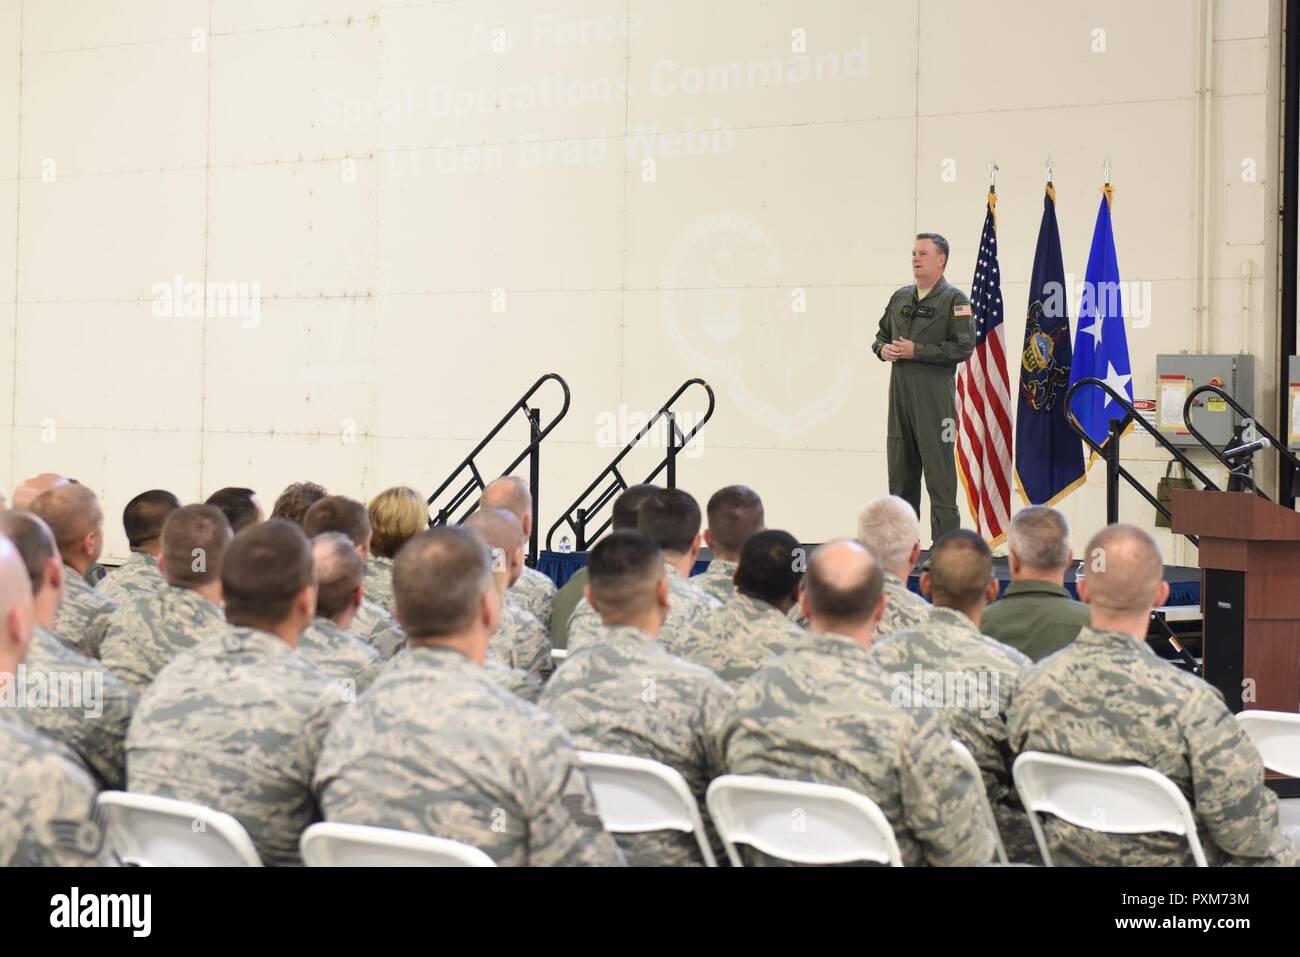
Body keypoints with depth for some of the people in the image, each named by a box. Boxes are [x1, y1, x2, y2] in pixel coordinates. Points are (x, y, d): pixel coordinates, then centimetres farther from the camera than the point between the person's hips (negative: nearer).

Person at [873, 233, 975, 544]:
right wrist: (883, 349, 3)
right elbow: (882, 335, 27)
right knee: (900, 474, 10)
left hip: (935, 398, -7)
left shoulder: (954, 300, -4)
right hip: (900, 393, 7)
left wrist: (916, 351, -15)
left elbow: (963, 348, -13)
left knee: (940, 476, -6)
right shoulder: (900, 297, 17)